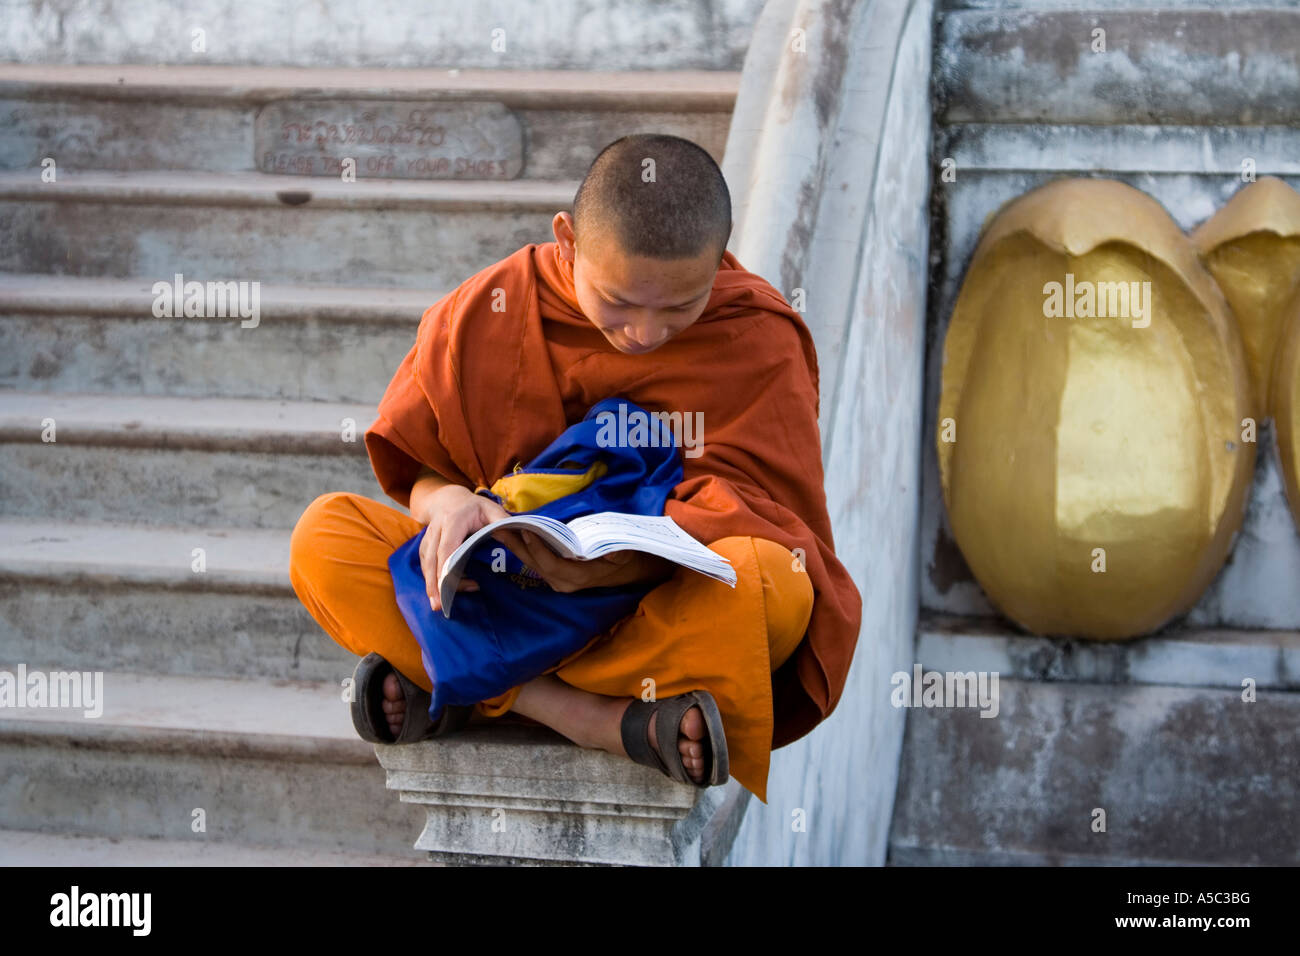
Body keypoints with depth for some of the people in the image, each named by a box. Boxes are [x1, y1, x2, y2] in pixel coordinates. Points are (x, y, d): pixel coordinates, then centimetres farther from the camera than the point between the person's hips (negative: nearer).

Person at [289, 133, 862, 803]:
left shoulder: (756, 338, -8)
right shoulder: (490, 309, -3)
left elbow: (755, 507, -15)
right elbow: (417, 466, 4)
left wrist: (607, 564, -34)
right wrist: (446, 502, -24)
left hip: (662, 601, -3)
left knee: (774, 581, -37)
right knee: (322, 536, -22)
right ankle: (605, 721, -30)